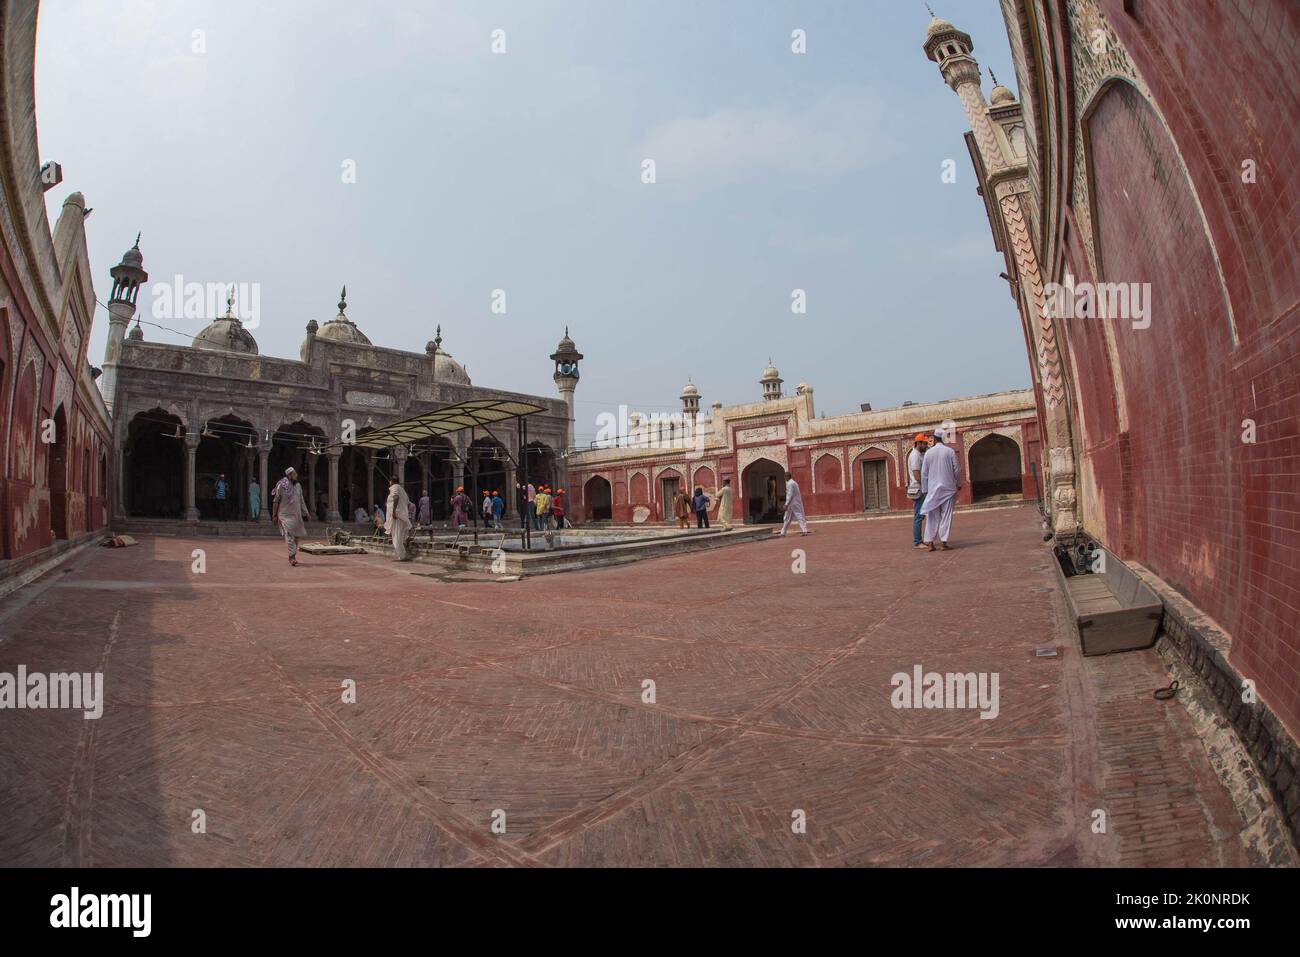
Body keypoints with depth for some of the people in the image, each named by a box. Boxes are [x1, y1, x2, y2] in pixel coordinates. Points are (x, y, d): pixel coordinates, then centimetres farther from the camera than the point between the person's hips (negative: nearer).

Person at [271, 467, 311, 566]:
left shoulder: (298, 486, 8)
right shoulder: (281, 486, -8)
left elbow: (301, 501, 15)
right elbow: (275, 501, -3)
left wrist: (305, 513, 11)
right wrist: (274, 515, -4)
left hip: (296, 514, 6)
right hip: (285, 515, -6)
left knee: (296, 535, 9)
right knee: (290, 535, -12)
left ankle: (292, 556, 21)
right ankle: (292, 556, -14)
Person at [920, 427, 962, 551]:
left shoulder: (928, 453, 1)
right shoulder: (950, 451, -4)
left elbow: (924, 473, 3)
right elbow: (957, 469, 0)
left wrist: (925, 489, 10)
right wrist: (958, 483, 14)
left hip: (933, 489, 1)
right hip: (948, 488, -1)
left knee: (932, 516, 6)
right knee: (946, 516, 3)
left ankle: (929, 542, 3)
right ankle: (943, 542, 1)